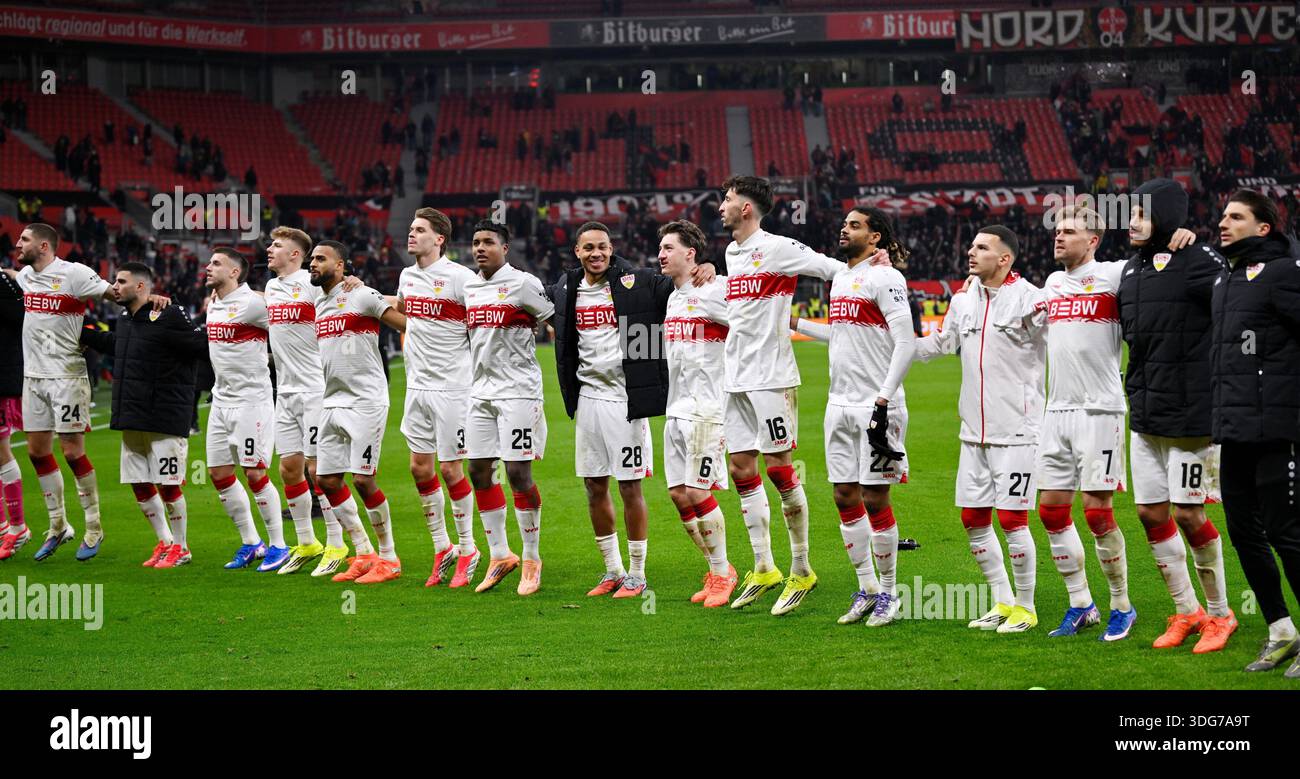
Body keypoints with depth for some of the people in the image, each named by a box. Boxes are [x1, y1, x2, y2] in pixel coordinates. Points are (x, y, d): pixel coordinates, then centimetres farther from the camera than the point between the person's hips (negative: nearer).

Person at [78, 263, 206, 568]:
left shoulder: (169, 316, -14)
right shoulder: (126, 320, 13)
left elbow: (203, 345, -13)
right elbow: (112, 343, 33)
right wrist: (78, 330, 35)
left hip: (165, 420, -8)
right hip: (132, 421, 8)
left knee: (168, 486, -1)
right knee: (140, 486, 11)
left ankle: (180, 547, 14)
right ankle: (165, 543, 25)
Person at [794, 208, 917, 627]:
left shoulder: (884, 278, -11)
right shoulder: (840, 278, 15)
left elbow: (905, 343, -16)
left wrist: (884, 400, -21)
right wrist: (794, 322, 31)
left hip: (875, 405, -8)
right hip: (840, 404, 8)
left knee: (875, 498, -4)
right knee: (845, 496, 8)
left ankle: (889, 595, 7)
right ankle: (867, 589, 18)